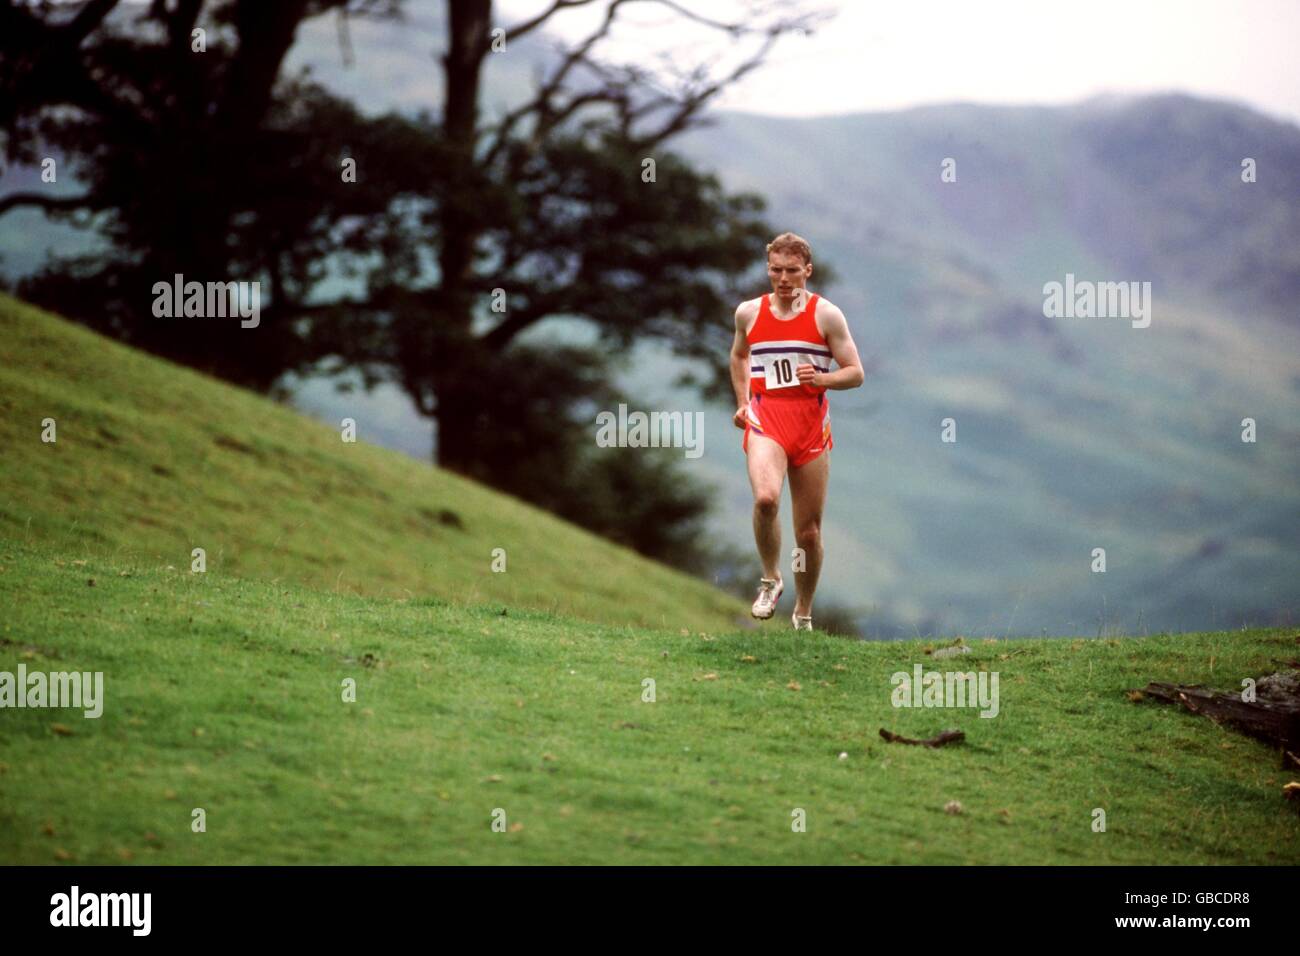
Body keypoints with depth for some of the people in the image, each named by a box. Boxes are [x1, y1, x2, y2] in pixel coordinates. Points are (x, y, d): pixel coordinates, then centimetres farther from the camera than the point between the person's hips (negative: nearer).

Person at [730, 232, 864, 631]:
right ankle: (770, 579, -6)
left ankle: (803, 613, 24)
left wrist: (822, 379, -18)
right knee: (765, 498, -30)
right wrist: (742, 401, 17)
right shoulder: (749, 313, 8)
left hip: (811, 424, 0)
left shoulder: (826, 315, 1)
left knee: (809, 531, 5)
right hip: (764, 419, 0)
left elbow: (855, 373, 1)